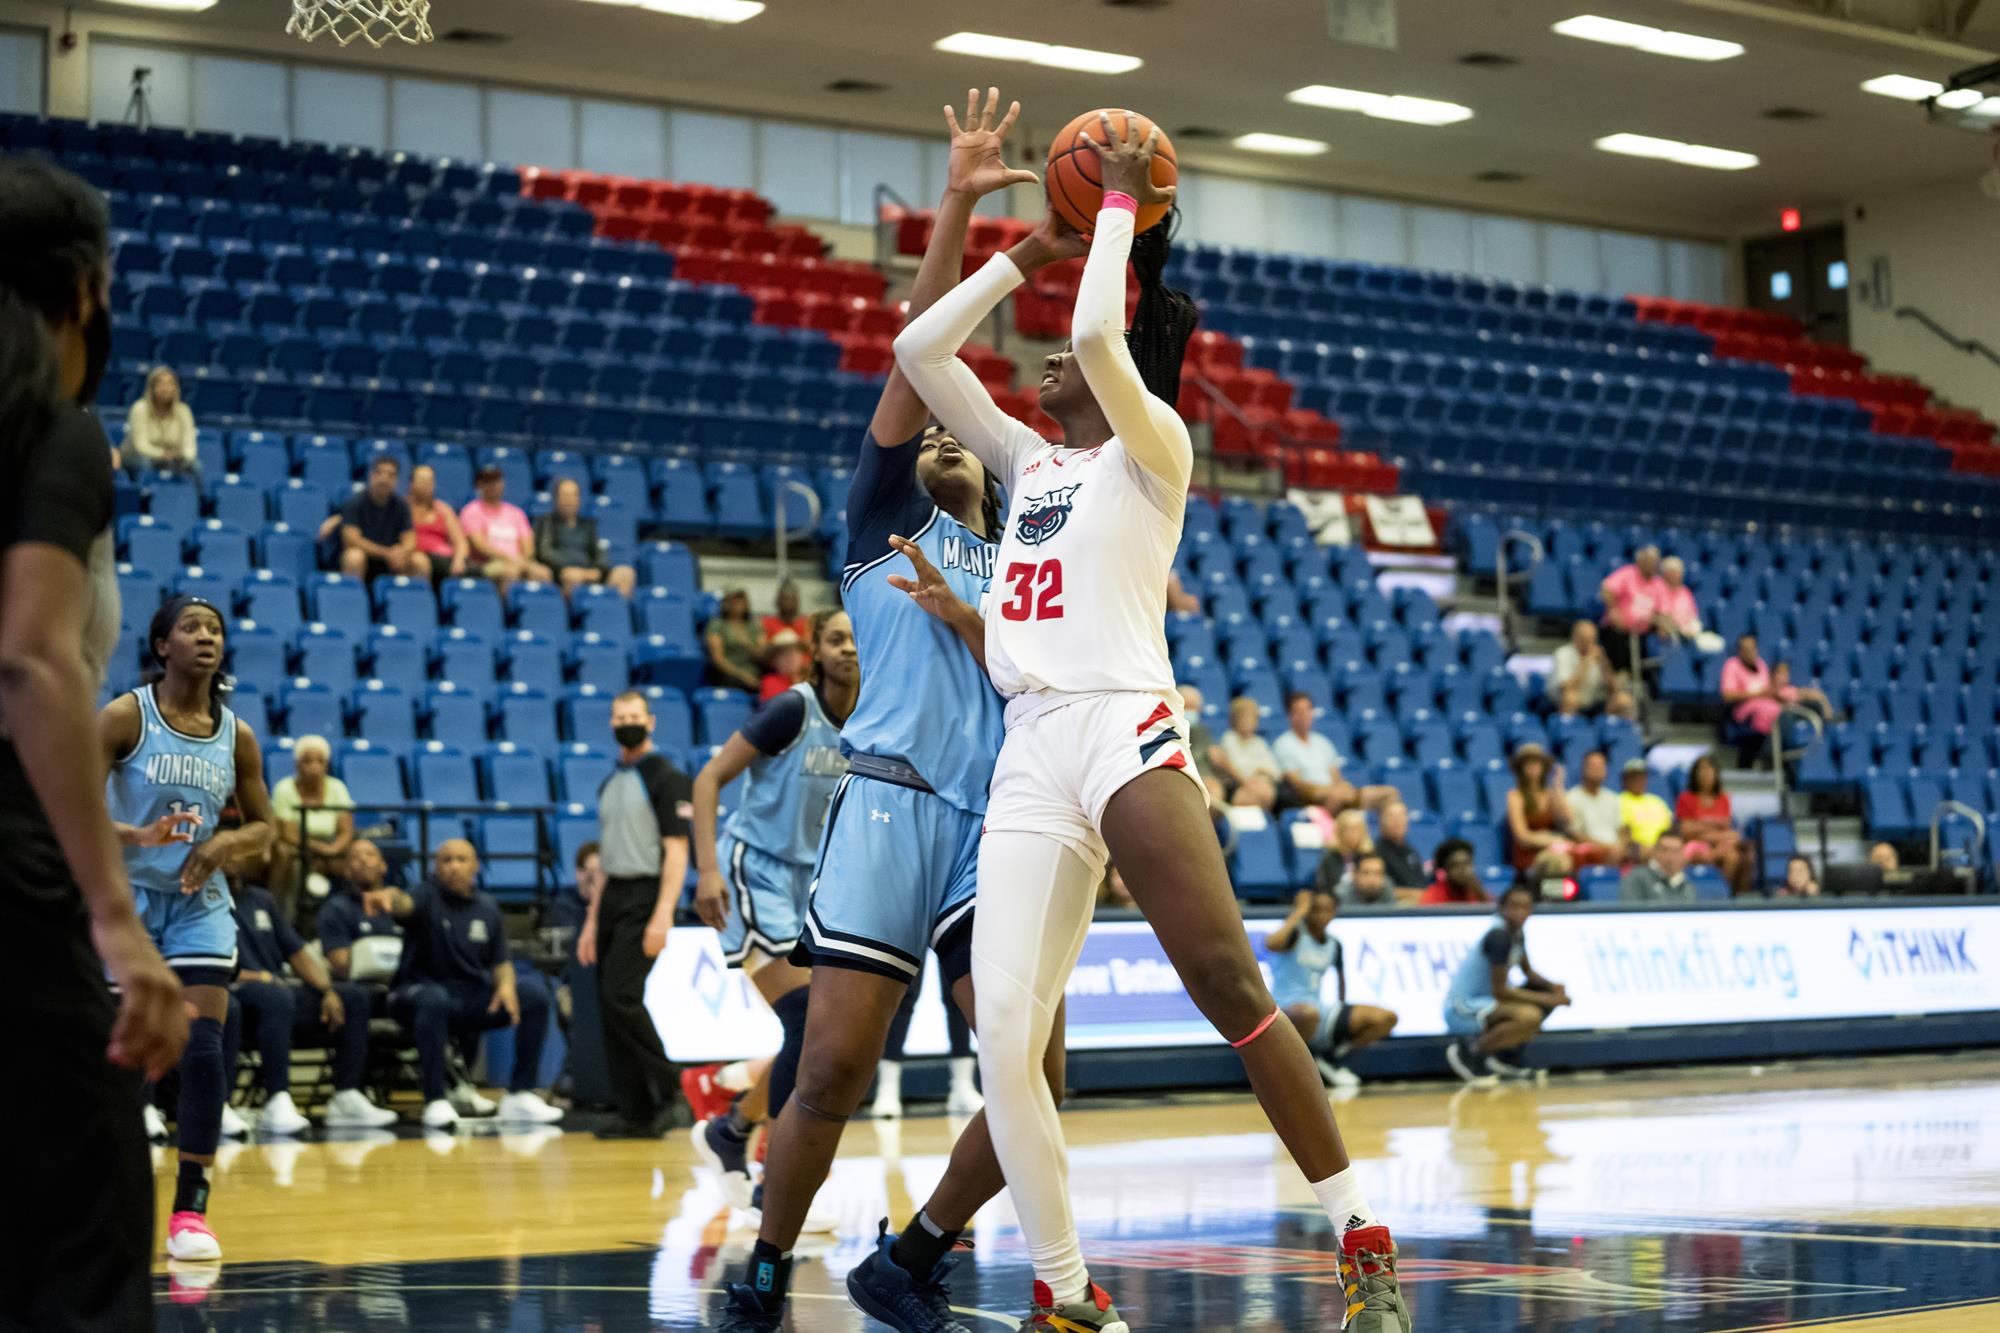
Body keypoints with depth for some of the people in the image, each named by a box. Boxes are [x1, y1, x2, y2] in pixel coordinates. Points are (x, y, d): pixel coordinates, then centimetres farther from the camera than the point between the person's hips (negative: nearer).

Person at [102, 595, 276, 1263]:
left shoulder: (236, 736, 2)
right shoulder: (126, 716, -8)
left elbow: (262, 827, 11)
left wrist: (225, 844, -11)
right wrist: (139, 835, -31)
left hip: (199, 903, 3)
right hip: (126, 896, -2)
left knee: (203, 1049, -10)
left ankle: (190, 1209, -3)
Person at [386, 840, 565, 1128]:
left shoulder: (487, 908, 10)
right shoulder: (428, 896, -5)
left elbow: (501, 961, 12)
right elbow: (405, 904, -29)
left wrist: (506, 984, -13)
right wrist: (390, 899, -55)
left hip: (473, 999, 5)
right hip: (421, 991, -5)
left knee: (535, 993, -14)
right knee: (434, 998, -39)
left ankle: (520, 1095, -9)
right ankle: (435, 1102, -32)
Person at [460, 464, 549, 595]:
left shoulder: (515, 513, 25)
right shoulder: (472, 511, 9)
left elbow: (527, 545, 16)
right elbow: (479, 545, -4)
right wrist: (509, 557, -16)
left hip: (519, 563, 4)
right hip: (487, 564, -4)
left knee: (544, 572, -29)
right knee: (510, 571, -39)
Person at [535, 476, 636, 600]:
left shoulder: (587, 523, 26)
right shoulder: (546, 521, 12)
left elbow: (598, 552, 19)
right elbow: (544, 552, -1)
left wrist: (597, 570, -8)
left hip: (589, 572, 4)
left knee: (626, 572, -22)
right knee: (573, 575, -41)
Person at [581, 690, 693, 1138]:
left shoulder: (666, 778, -4)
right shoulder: (609, 785, 19)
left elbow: (676, 851, -11)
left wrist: (662, 916, -20)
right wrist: (592, 922, 17)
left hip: (645, 896, -8)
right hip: (612, 899, 8)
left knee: (621, 996, -19)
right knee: (610, 1005, 3)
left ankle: (668, 1091, -8)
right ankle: (635, 1113, 6)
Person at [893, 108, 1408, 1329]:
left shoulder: (1152, 444, 5)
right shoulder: (1031, 460, 24)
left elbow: (1098, 333, -14)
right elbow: (920, 349, 25)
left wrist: (1123, 207, 0)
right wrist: (1034, 250, 24)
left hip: (1126, 729, -6)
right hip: (1031, 756, 6)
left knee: (1226, 981, -17)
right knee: (1005, 1035, -6)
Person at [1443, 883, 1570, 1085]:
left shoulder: (1516, 932, 6)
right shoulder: (1499, 936, -22)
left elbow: (1528, 971, 19)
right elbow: (1499, 990, -22)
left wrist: (1553, 987, -1)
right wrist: (1546, 999, -18)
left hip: (1483, 1000, 10)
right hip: (1462, 1008, -10)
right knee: (1530, 1016, -32)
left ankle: (1507, 1056, 12)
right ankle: (1469, 1051, -14)